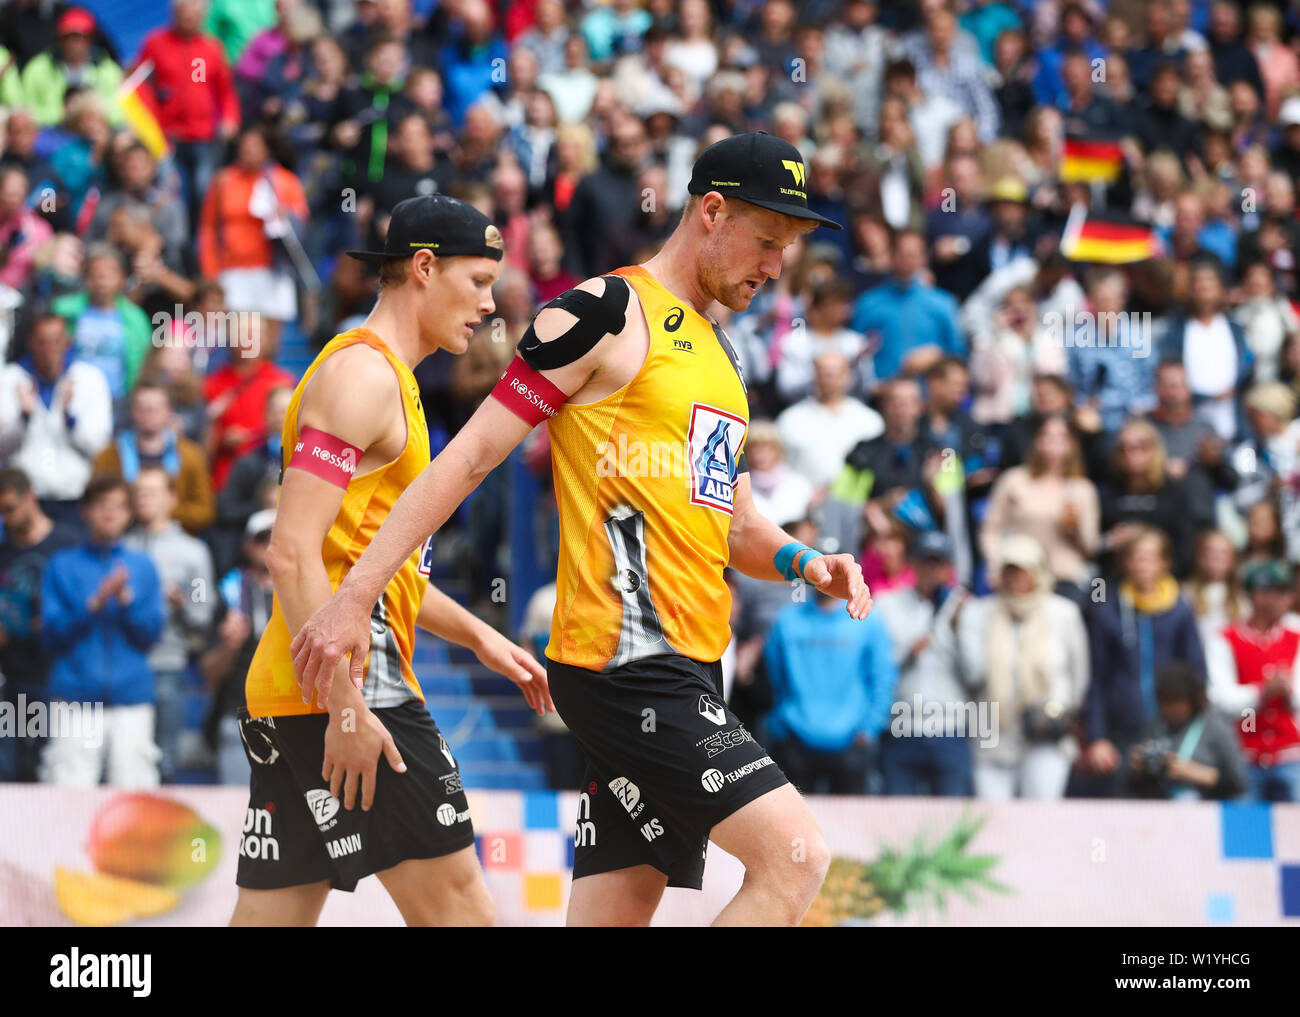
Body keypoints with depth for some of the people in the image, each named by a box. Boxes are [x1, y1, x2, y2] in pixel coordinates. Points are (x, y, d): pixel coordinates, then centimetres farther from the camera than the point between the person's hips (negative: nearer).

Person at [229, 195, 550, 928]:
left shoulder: (385, 379, 23)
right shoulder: (364, 374, -9)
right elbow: (293, 553, -19)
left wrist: (476, 635, 30)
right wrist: (345, 705, -24)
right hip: (345, 683, -10)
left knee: (272, 916, 5)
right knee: (456, 904, -9)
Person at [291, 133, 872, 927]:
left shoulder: (716, 354, 22)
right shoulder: (608, 312, -6)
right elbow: (472, 456, -9)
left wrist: (799, 561, 8)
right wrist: (354, 598, -13)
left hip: (686, 672, 9)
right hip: (624, 659, -9)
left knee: (617, 909, 4)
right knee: (795, 859, -17)